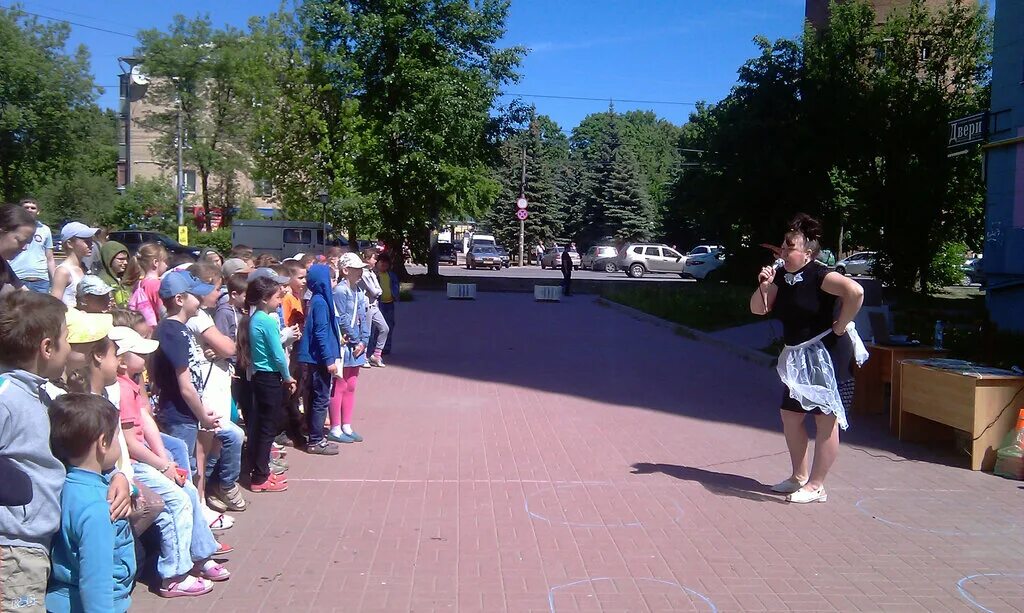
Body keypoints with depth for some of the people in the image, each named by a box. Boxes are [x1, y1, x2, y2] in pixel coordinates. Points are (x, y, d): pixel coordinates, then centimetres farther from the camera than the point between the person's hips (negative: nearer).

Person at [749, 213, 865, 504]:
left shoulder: (818, 275, -17)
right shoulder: (782, 276, 7)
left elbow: (855, 291, -32)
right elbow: (759, 309, 11)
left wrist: (840, 325, -22)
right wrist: (764, 285, -6)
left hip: (828, 357, -9)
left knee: (826, 421, 0)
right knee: (790, 416, 14)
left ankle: (816, 486, 8)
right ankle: (799, 477, 28)